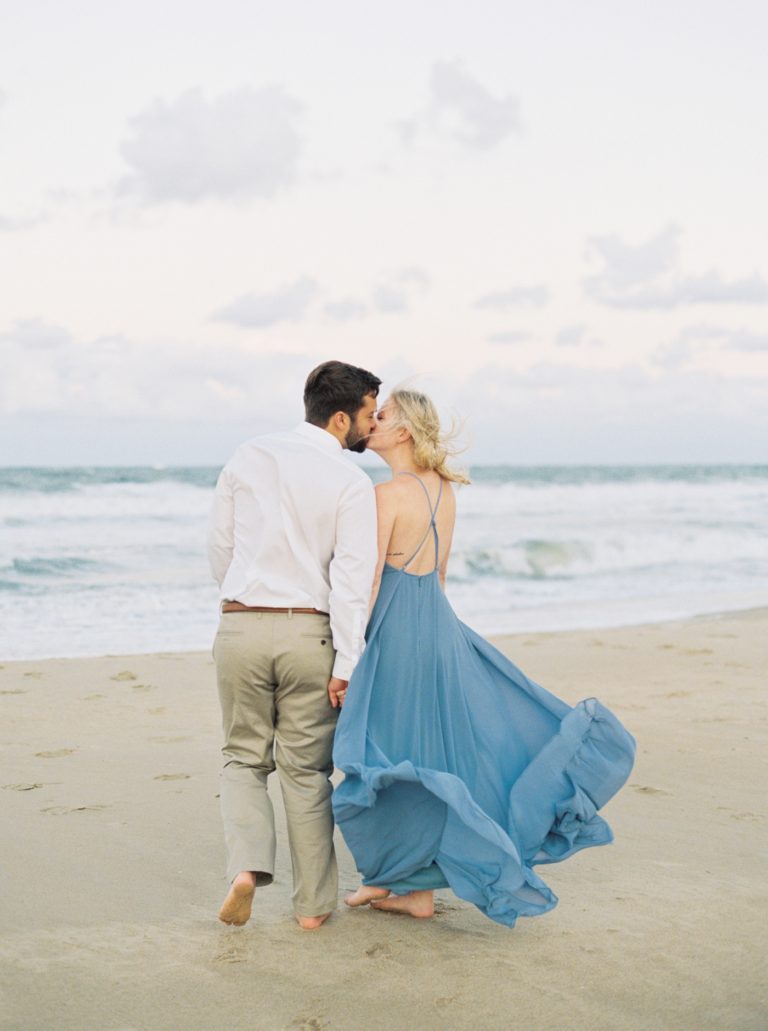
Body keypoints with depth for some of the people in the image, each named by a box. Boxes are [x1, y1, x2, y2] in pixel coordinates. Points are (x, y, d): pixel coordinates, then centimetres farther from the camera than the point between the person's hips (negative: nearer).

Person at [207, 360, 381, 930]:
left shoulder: (248, 456, 4)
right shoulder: (351, 482, -7)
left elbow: (220, 544, 10)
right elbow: (351, 578, -12)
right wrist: (346, 664, -10)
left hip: (240, 626, 2)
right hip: (308, 632, -2)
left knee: (244, 757, 16)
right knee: (307, 769, 10)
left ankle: (246, 866, -5)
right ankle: (313, 904, 16)